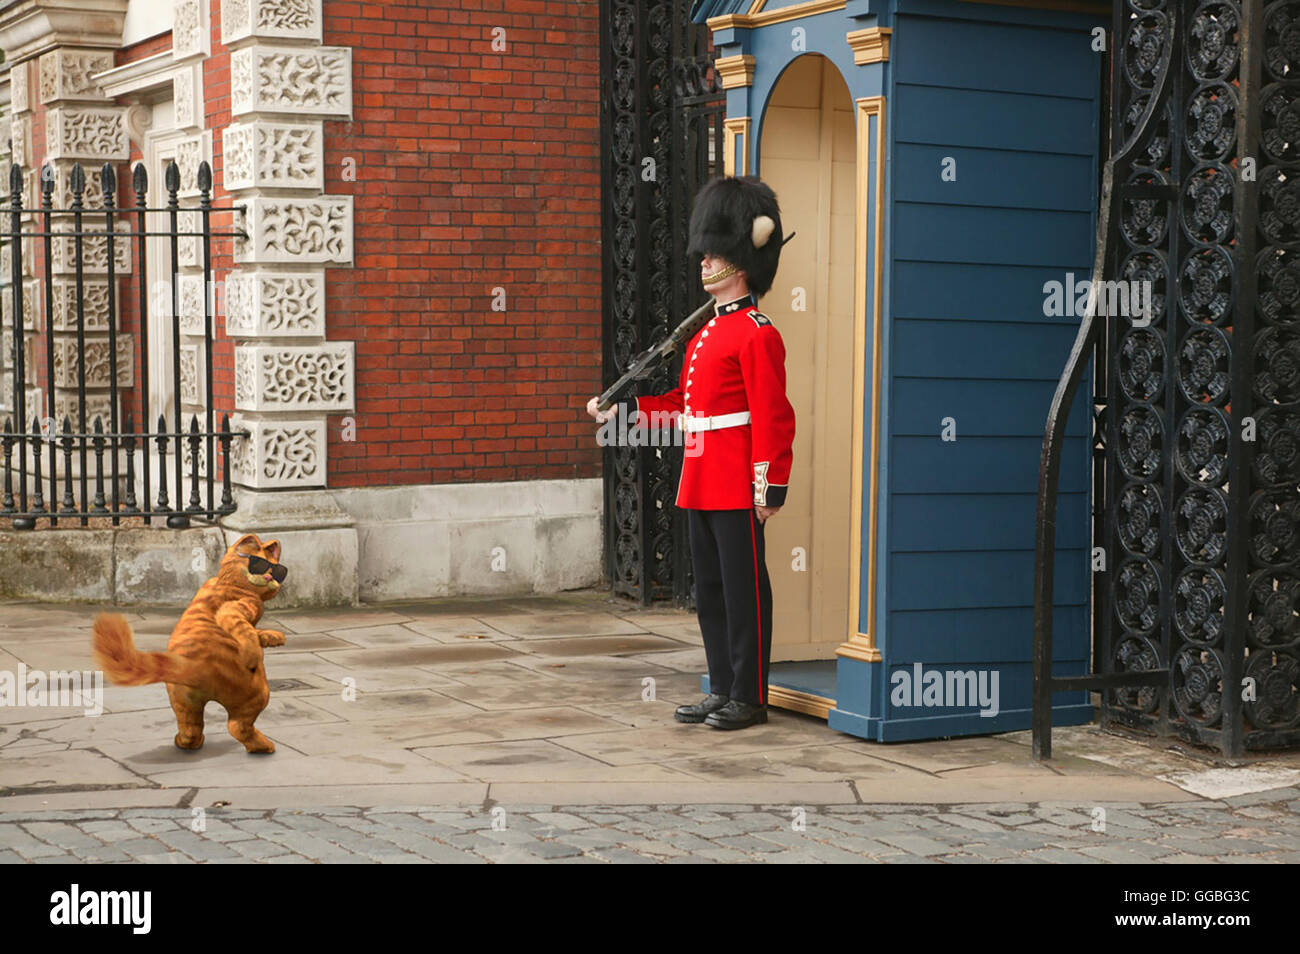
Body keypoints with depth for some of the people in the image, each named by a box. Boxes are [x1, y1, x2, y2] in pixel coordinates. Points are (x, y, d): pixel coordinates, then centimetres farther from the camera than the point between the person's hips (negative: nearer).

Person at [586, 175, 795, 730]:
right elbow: (682, 406, 22)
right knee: (710, 589, 12)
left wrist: (770, 486, -19)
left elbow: (772, 417, -15)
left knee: (744, 589, -2)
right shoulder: (706, 333, 17)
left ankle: (750, 698, 5)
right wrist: (620, 409, 16)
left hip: (737, 489, -9)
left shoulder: (757, 335, -11)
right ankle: (723, 691, 20)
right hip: (700, 486, 9)